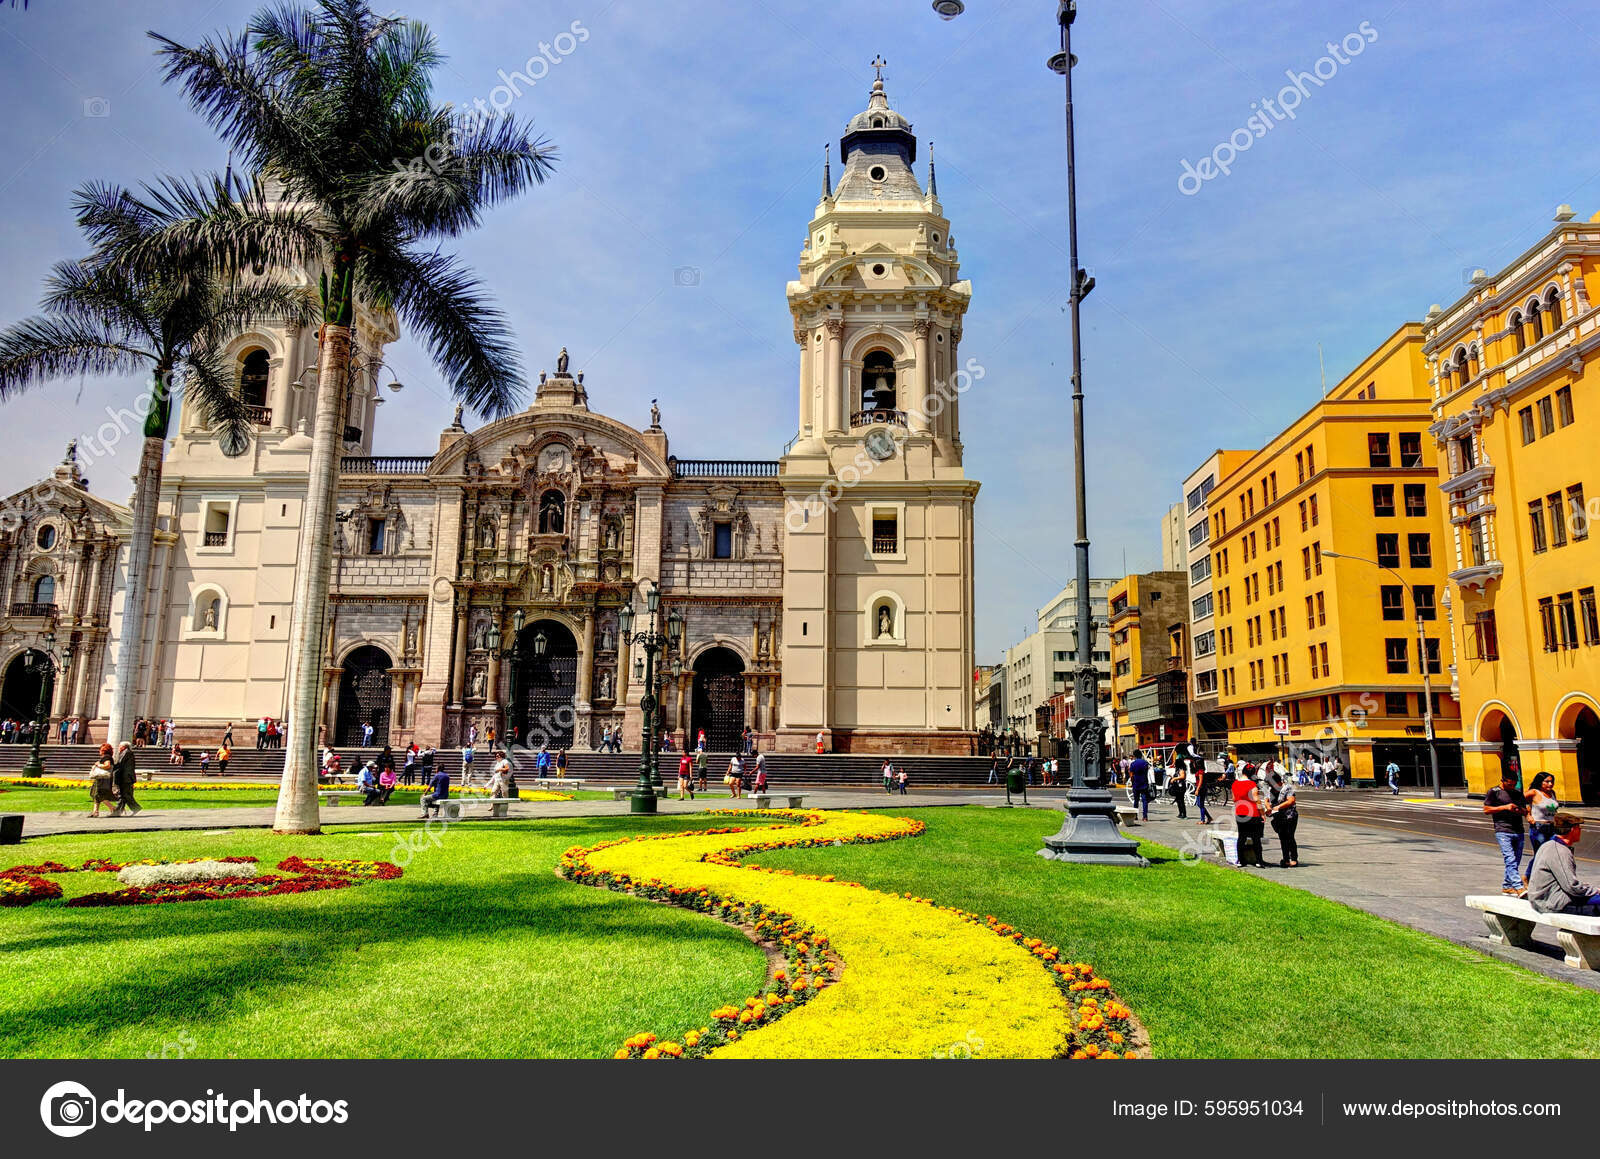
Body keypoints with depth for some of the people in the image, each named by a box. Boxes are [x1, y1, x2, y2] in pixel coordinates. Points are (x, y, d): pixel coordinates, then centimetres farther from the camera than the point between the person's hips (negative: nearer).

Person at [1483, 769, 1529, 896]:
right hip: (1503, 832, -6)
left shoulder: (1518, 793, 17)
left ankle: (1506, 886, 18)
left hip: (1518, 832, 6)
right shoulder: (1494, 792, 0)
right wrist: (1504, 807, -13)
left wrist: (1520, 810, 0)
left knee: (1516, 862, 8)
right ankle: (1519, 887, -23)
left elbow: (1525, 810, 24)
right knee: (1510, 860, -16)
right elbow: (1486, 809, -2)